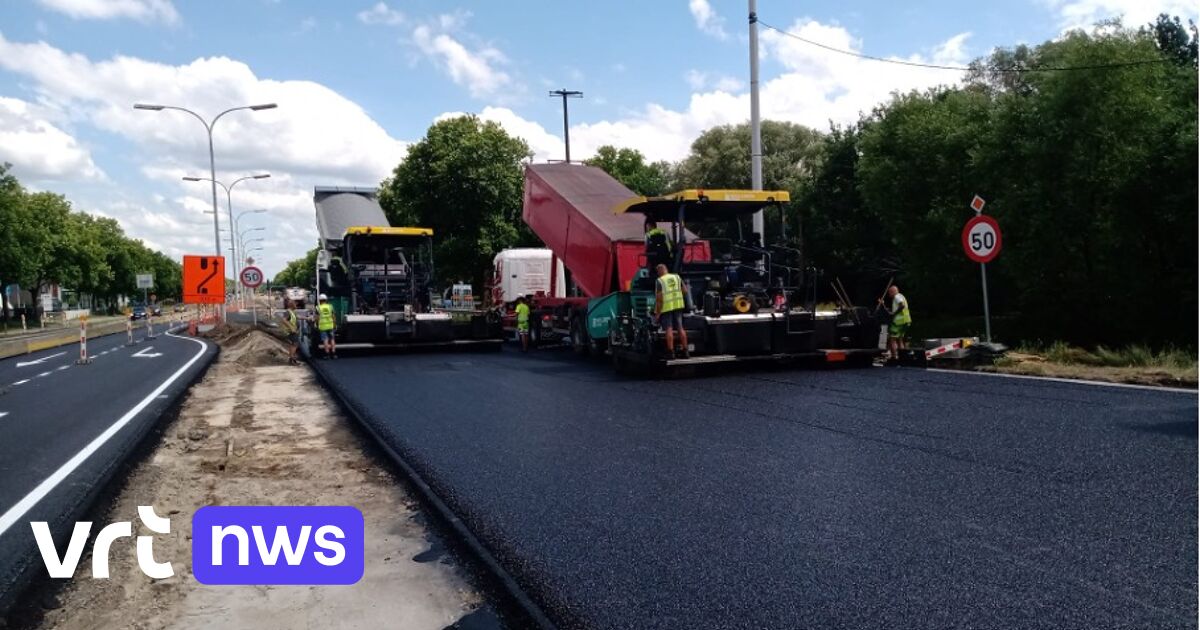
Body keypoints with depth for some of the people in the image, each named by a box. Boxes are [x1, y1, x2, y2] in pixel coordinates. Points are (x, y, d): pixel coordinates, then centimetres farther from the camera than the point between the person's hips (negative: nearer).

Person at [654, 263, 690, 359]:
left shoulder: (659, 281, -6)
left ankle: (671, 352, -8)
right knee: (680, 328, 9)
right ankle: (685, 351, 10)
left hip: (666, 307, -5)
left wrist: (657, 312, -9)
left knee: (669, 329, -4)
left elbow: (659, 298, -12)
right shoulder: (677, 277, 10)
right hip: (678, 305, 5)